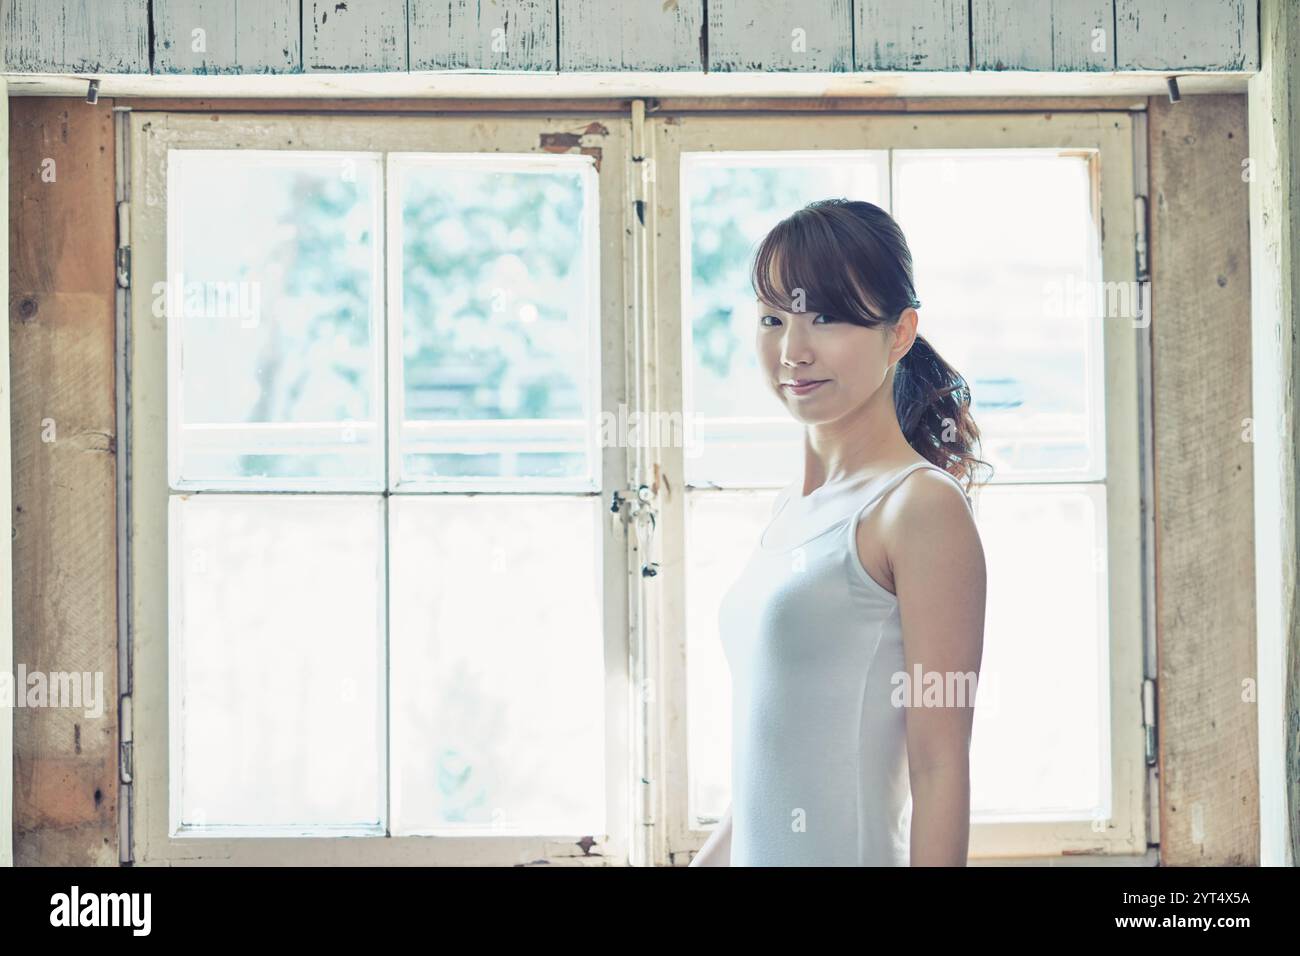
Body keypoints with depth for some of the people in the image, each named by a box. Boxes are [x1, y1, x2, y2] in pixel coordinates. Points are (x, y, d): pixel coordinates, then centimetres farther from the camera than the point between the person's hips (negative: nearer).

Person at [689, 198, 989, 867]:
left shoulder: (921, 506, -12)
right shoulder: (793, 508, 12)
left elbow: (939, 767, -16)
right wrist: (708, 860, 16)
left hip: (854, 852, -7)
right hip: (759, 854, 7)